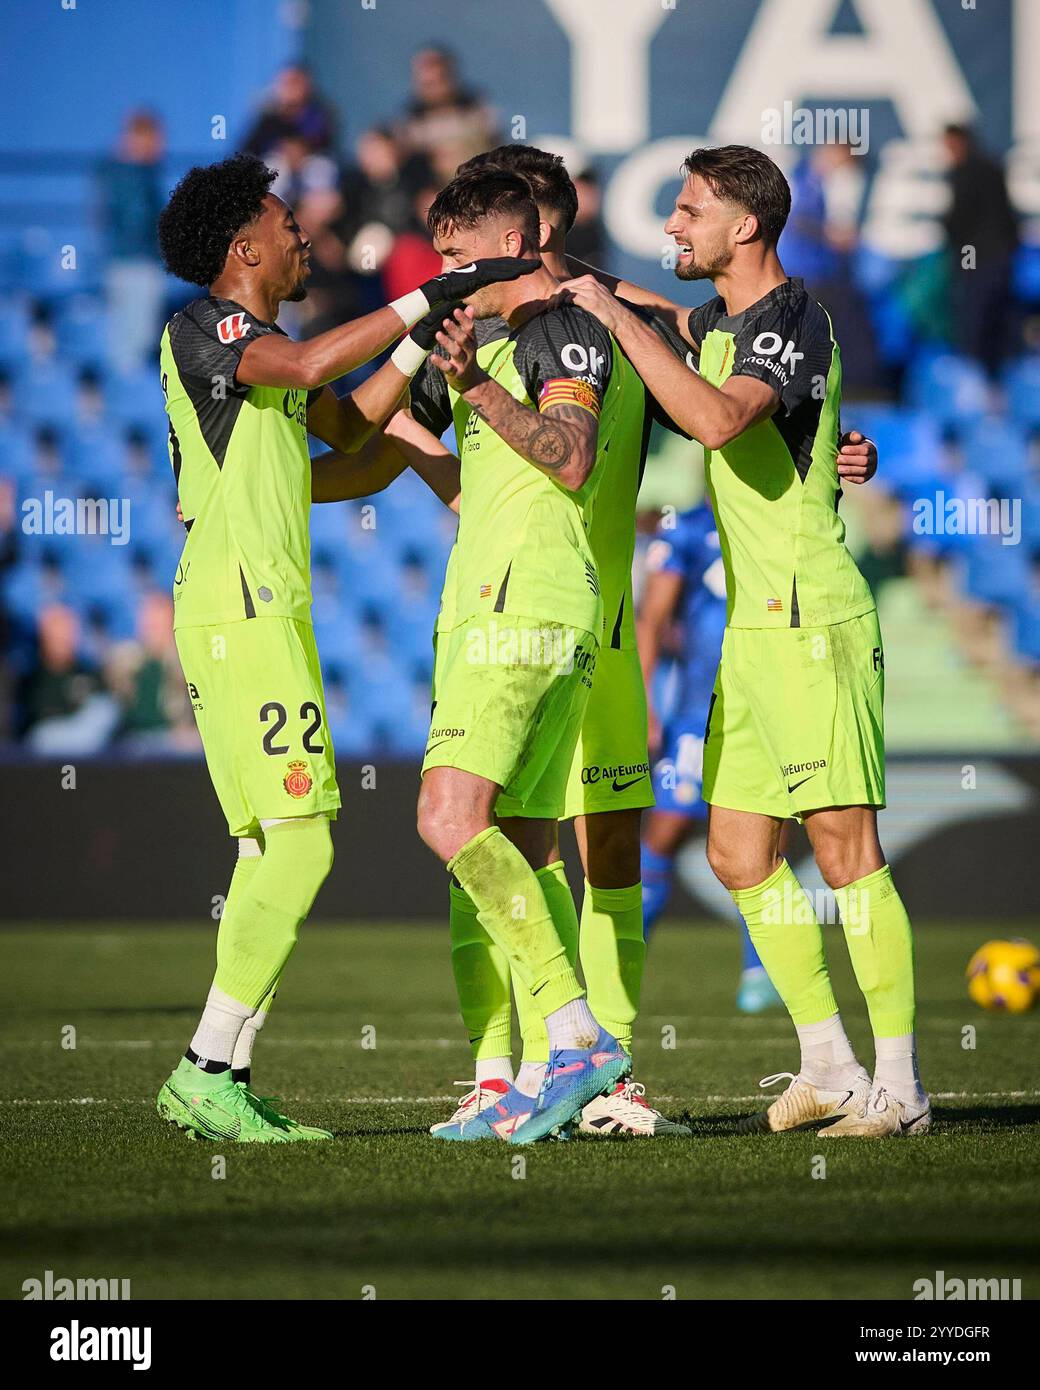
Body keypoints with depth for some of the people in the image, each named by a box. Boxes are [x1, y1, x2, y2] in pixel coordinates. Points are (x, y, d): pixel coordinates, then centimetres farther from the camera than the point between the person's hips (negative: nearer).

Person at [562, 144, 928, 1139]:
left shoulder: (794, 321, -13)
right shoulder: (724, 320, 14)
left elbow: (719, 419, -31)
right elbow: (691, 324, 39)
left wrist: (619, 319, -22)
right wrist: (612, 294, 20)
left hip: (813, 625, -10)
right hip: (751, 627, 10)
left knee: (845, 850, -10)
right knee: (738, 853, 9)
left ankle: (898, 1086, -8)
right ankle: (830, 1067, 17)